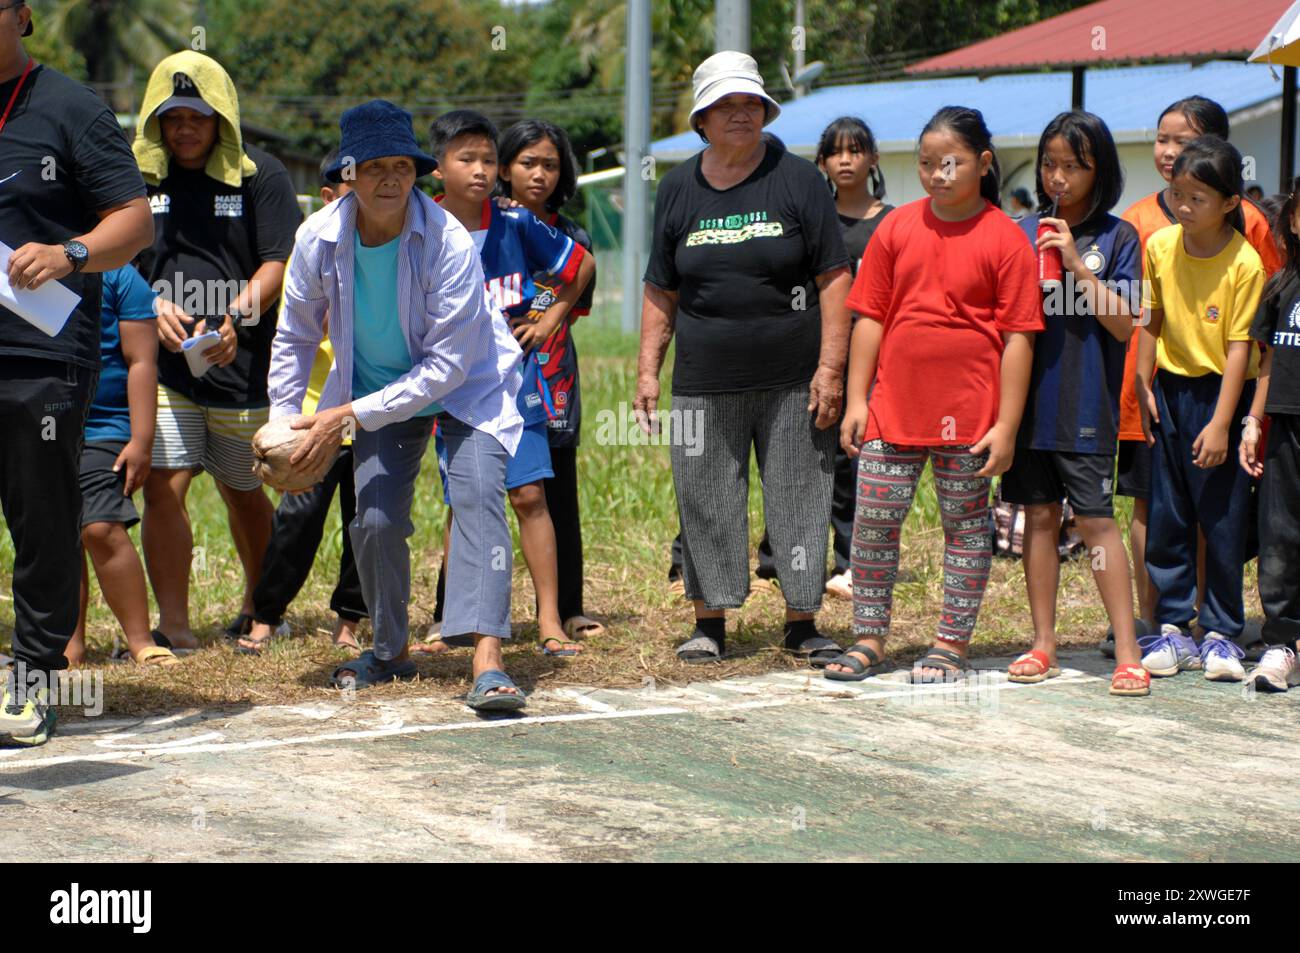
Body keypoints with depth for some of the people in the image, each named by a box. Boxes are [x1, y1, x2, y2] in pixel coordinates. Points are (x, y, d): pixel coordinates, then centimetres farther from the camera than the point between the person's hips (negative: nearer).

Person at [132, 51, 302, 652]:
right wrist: (151, 308, -11)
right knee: (162, 488, -11)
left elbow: (280, 263, -3)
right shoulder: (135, 176, 7)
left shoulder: (260, 175, 2)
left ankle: (260, 603, 35)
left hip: (242, 363, -1)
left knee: (242, 491, 14)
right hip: (160, 362, 1)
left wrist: (232, 319, -19)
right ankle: (174, 625, -6)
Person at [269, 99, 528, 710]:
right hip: (379, 392, 4)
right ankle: (391, 652, 22)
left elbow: (448, 362, -27)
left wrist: (350, 416, -29)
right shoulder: (319, 238, -16)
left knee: (476, 494, -24)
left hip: (465, 384, -4)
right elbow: (295, 336, 2)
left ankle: (487, 661, -35)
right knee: (374, 520, -3)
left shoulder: (448, 241, -29)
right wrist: (282, 421, -4)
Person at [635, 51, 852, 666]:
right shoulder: (678, 189, 9)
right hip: (704, 384, 2)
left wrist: (830, 368, -7)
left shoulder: (798, 180, 1)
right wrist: (648, 371, 6)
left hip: (791, 383, -2)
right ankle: (710, 624, 15)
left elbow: (833, 279, -1)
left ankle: (801, 625, 11)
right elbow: (660, 292, 13)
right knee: (705, 504, 4)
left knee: (799, 499, 2)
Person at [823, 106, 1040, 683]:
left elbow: (1019, 337, -5)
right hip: (893, 408, 3)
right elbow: (870, 318, 7)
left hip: (968, 414, -3)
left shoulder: (1005, 239, -5)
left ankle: (952, 645, 17)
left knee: (965, 525, 7)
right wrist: (856, 401, 2)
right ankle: (869, 640, 15)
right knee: (873, 522, 3)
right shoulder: (897, 229, 5)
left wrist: (1006, 425, -9)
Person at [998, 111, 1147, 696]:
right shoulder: (1022, 233, 9)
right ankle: (1043, 644, 16)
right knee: (1039, 517, 8)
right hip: (1029, 399, 4)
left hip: (1086, 402, -4)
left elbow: (1123, 324, -8)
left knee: (1095, 520, -7)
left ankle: (1127, 652, -4)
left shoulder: (1117, 238, 0)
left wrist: (1075, 264, -14)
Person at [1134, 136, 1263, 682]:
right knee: (1166, 517, 6)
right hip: (1171, 389, 4)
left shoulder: (1244, 263, -14)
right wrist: (1144, 387, 5)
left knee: (1223, 519, 0)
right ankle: (1173, 627, 15)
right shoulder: (1160, 246, -1)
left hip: (1221, 392, -4)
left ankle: (1222, 633, 10)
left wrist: (1221, 423, -17)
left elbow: (1239, 347, -14)